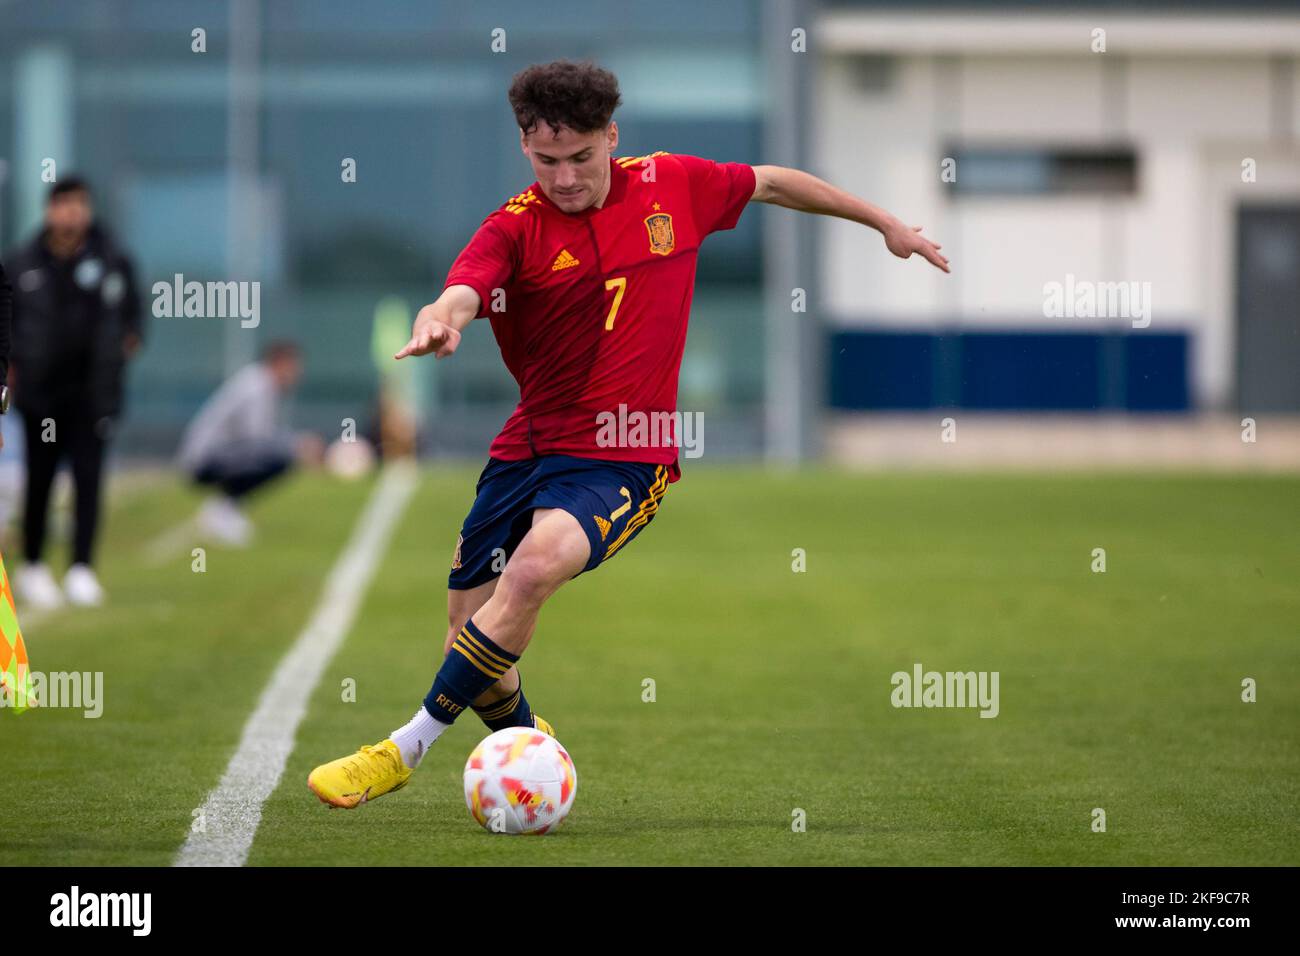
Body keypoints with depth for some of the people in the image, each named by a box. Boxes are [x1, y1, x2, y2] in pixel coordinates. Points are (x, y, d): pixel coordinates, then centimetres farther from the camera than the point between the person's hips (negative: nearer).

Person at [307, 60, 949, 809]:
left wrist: (886, 224, 25)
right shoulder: (515, 228, -6)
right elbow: (461, 294, -26)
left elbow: (775, 184, 18)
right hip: (528, 450, 2)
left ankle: (407, 748, -22)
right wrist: (438, 322, -51)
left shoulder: (673, 185, 0)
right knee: (471, 630, 3)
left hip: (624, 460, -2)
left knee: (537, 564, -30)